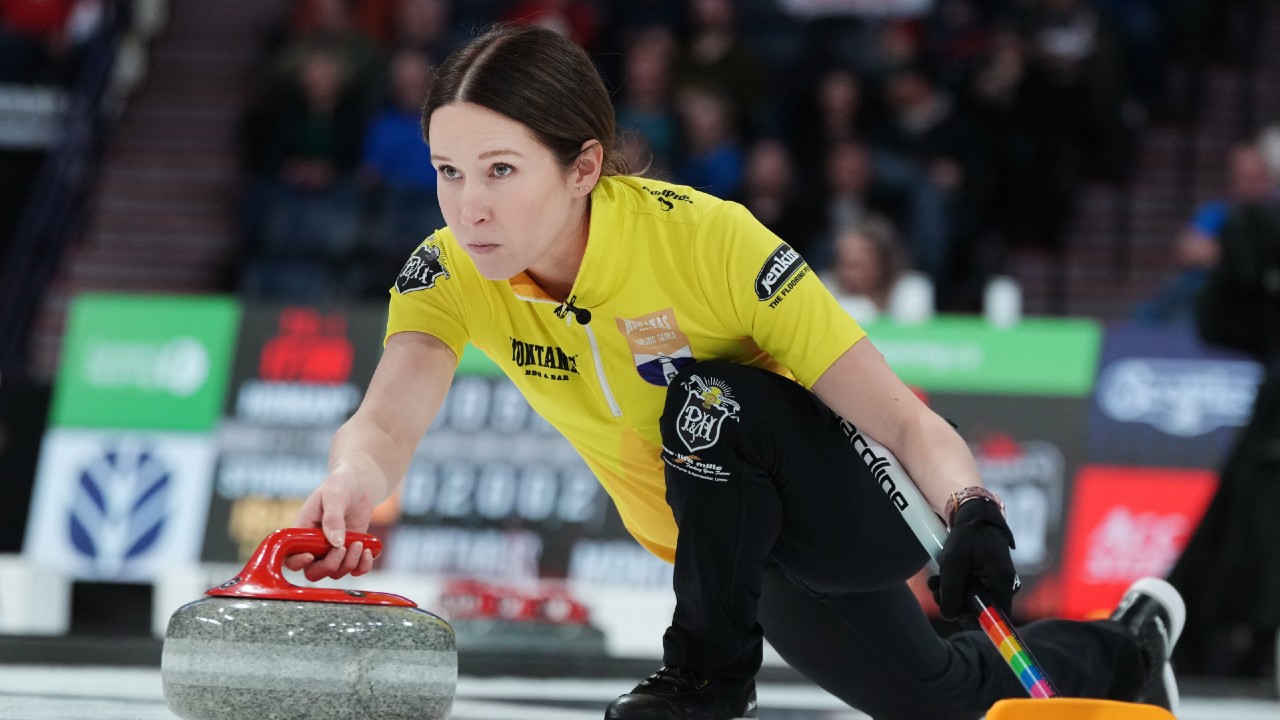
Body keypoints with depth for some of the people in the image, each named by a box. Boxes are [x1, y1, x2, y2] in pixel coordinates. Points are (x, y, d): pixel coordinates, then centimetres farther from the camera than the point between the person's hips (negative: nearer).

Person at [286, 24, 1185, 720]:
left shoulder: (705, 239, -35)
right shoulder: (451, 273, -23)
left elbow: (901, 417, -35)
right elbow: (388, 419, -41)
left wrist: (974, 516, -55)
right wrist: (350, 487, -65)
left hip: (825, 505, -5)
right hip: (716, 538, 5)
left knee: (712, 400, -35)